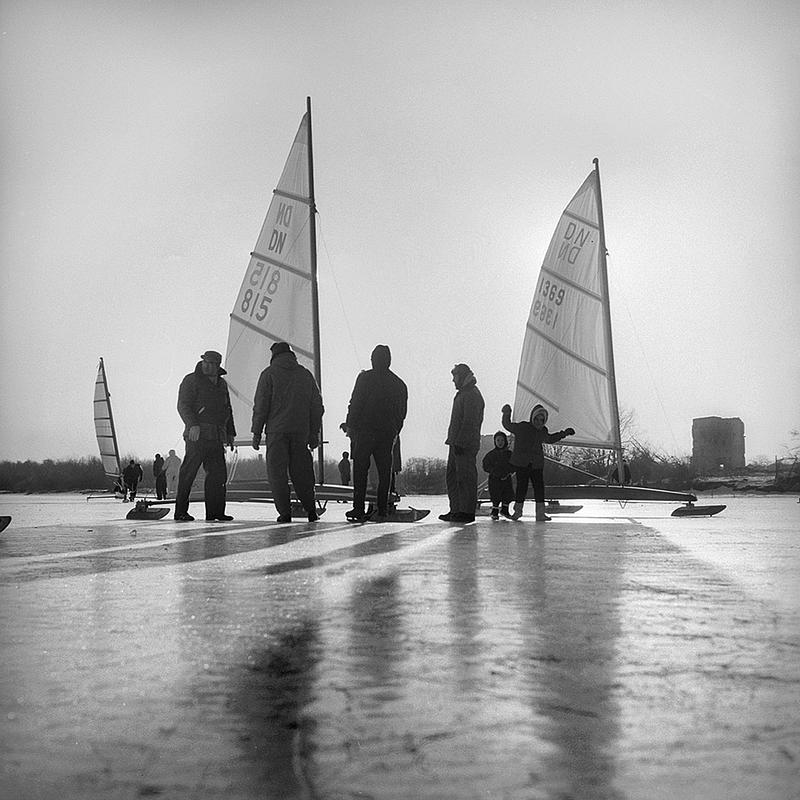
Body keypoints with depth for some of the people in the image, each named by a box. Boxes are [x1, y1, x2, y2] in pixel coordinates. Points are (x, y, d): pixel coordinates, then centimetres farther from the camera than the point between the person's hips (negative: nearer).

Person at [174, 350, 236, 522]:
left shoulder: (221, 383, 20)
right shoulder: (191, 380, 0)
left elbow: (228, 410, 28)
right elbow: (183, 406, -9)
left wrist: (231, 433, 22)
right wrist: (193, 425, -23)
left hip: (216, 437, 7)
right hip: (197, 435, -7)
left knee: (218, 474, 4)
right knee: (188, 472, -7)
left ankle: (214, 512, 8)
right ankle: (180, 511, -3)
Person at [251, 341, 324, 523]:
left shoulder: (269, 374, 1)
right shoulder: (305, 374, 13)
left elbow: (261, 405, -4)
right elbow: (317, 406, 13)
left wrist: (256, 432, 0)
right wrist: (314, 434, 17)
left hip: (277, 431, -4)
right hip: (301, 431, 4)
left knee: (277, 472, 1)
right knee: (301, 470, 11)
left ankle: (284, 512, -4)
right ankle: (311, 510, 9)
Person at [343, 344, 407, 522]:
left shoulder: (365, 378, -3)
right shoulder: (399, 384, 12)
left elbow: (355, 404, -7)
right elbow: (402, 412, 13)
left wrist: (350, 427, -1)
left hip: (365, 431, -4)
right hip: (388, 434, 4)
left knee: (360, 471, -2)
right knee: (384, 471, 8)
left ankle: (358, 509, -7)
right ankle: (382, 509, 7)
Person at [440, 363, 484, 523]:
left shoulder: (472, 395, -11)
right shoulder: (462, 393, 21)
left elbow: (469, 422, -18)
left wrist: (460, 442, -22)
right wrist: (452, 440, 18)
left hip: (466, 445, -10)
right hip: (457, 443, 10)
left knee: (465, 477, -7)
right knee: (451, 476, 10)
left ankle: (467, 512, -4)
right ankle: (456, 510, 14)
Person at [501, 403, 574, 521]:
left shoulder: (543, 431, 9)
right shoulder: (522, 427, -5)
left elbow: (549, 439, 29)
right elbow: (507, 425, 5)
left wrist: (564, 433, 28)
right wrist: (507, 415, -7)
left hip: (537, 464, 4)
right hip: (521, 463, -4)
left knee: (539, 486, -3)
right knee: (521, 486, -4)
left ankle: (540, 513, -2)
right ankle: (518, 510, 15)